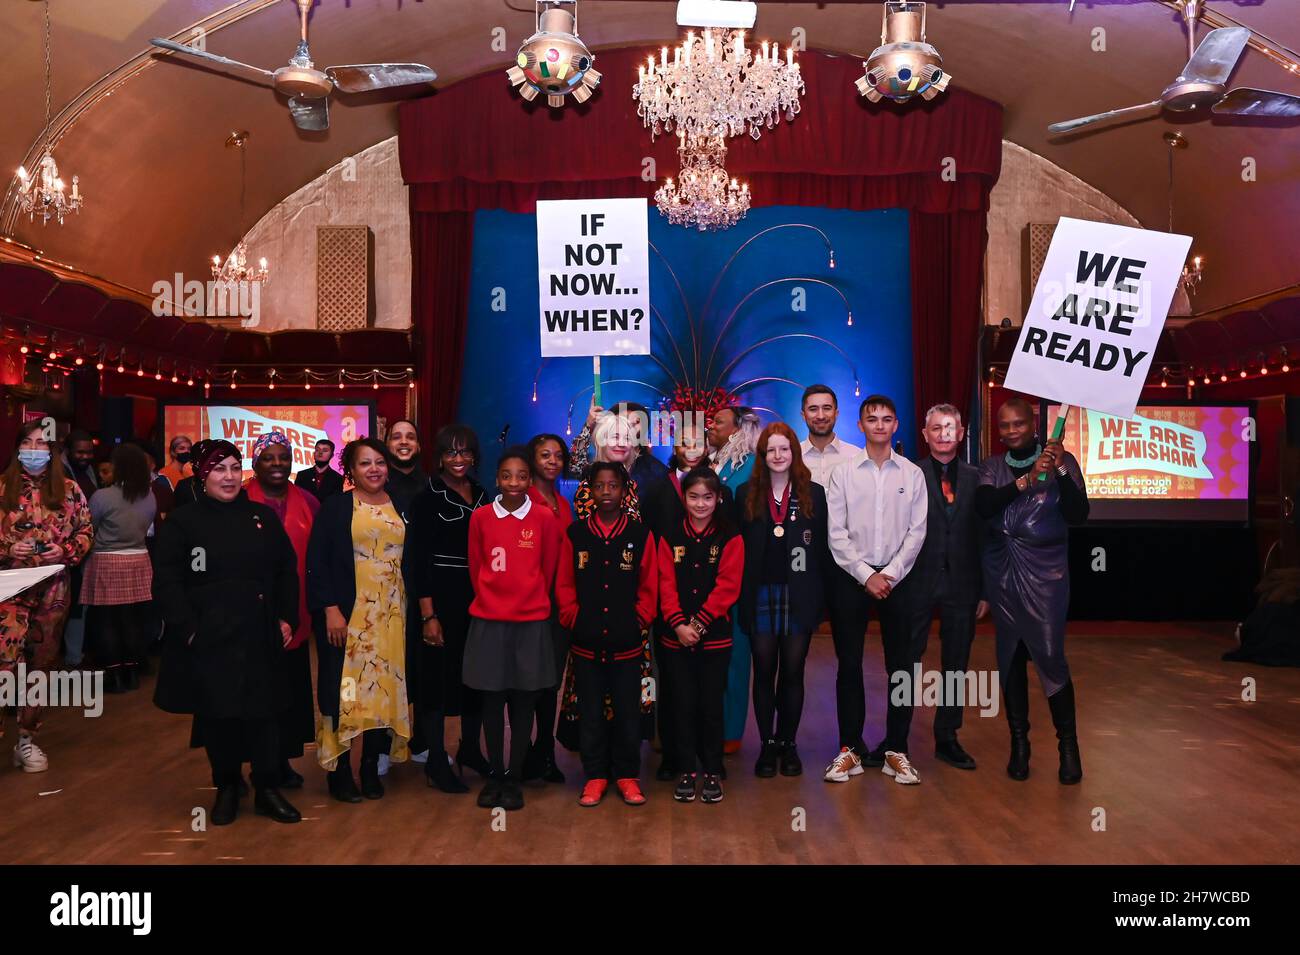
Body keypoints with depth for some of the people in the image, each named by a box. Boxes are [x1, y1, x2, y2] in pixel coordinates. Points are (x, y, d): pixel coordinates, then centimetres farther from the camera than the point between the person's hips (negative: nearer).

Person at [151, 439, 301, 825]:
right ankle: (226, 788, 24)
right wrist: (188, 629, -12)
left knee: (263, 710, 4)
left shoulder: (264, 518, 7)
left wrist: (287, 618, 2)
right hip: (209, 638, -2)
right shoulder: (181, 523, -1)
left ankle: (267, 789, 16)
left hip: (259, 635, 2)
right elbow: (166, 582, -5)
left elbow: (287, 572, 10)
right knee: (217, 713, 7)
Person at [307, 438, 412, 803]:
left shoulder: (401, 507, 8)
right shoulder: (335, 506, -1)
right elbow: (317, 562, -6)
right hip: (347, 612, -3)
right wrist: (330, 609, -14)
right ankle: (340, 770, 12)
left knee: (384, 686, 5)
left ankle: (371, 768, 17)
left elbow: (411, 561, 12)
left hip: (390, 612, 3)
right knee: (345, 687, 0)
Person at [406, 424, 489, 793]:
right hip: (442, 597, -5)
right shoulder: (428, 498, -7)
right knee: (439, 675, 1)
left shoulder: (482, 495, 9)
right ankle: (436, 761, 12)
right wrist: (428, 614, -15)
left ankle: (470, 749, 28)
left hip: (479, 597, 5)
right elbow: (419, 559, -10)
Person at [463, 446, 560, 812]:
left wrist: (530, 601, 9)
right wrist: (490, 600, 11)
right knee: (492, 700, 8)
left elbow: (548, 570, 4)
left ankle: (515, 778, 18)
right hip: (488, 621, 1)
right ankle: (495, 775, 22)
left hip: (531, 623, -1)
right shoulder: (480, 517, -1)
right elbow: (476, 568, 7)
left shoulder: (544, 518, -4)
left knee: (523, 701, 6)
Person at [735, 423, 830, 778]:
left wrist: (820, 594, -2)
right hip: (761, 595, 0)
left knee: (793, 672, 5)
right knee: (764, 672, 5)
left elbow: (822, 548, 4)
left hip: (799, 595, 0)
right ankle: (767, 745, 16)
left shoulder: (813, 493, 4)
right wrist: (740, 594, -1)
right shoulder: (746, 493, 5)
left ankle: (788, 743, 18)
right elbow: (737, 546, 4)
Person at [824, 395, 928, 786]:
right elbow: (836, 533, -2)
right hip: (852, 577, -1)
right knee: (849, 664, 3)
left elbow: (917, 532, 1)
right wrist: (866, 575, -9)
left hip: (897, 578, 1)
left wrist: (890, 574, -9)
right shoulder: (842, 473, 2)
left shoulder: (912, 474, 4)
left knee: (901, 665, 3)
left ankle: (895, 750, 13)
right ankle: (850, 749, 12)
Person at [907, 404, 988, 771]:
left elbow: (984, 535, 5)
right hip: (918, 582, -3)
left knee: (956, 665, 11)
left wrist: (985, 590, 2)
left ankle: (947, 738, 24)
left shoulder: (975, 478, 6)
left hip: (962, 585, 3)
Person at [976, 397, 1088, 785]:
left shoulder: (1062, 460, 0)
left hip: (1045, 572, -3)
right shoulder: (993, 467, 6)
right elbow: (983, 507, -11)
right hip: (1002, 572, 3)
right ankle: (1019, 744, 15)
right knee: (1010, 656, 6)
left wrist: (1060, 470, -20)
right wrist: (1026, 479, -21)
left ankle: (1068, 745, 6)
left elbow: (1078, 515, -9)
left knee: (1050, 656, -7)